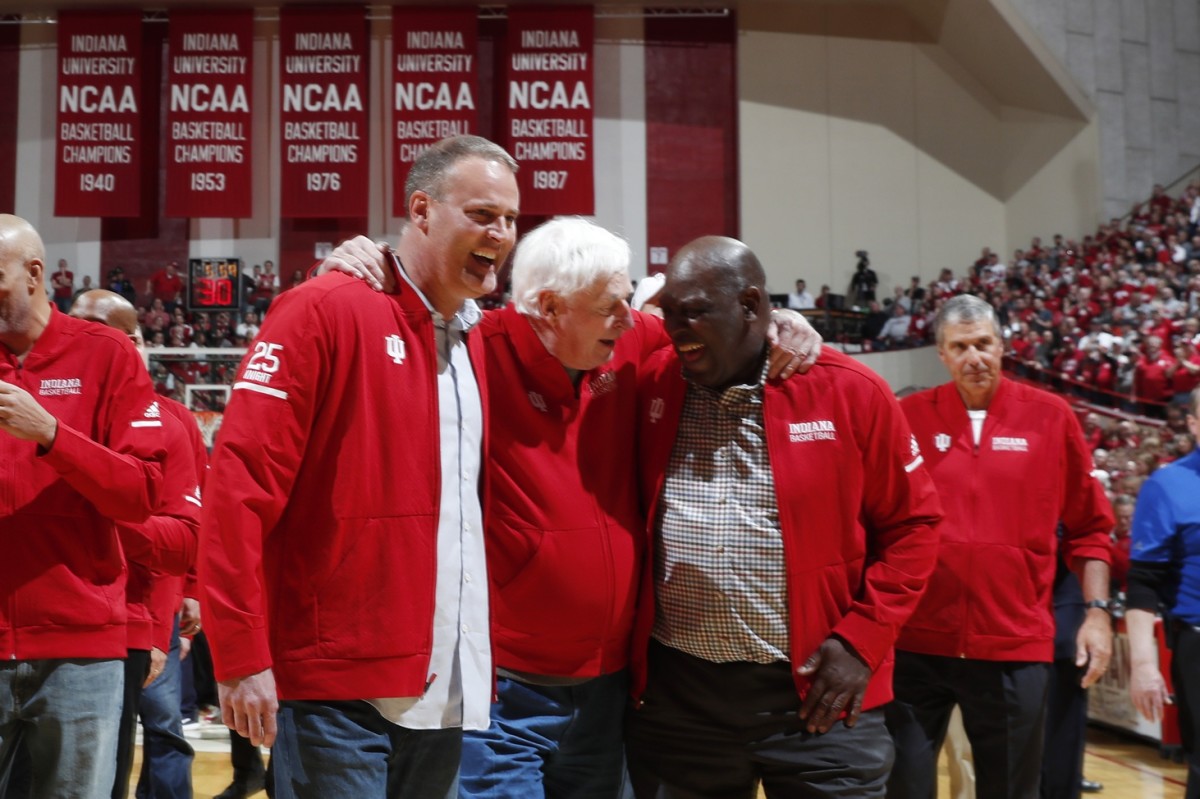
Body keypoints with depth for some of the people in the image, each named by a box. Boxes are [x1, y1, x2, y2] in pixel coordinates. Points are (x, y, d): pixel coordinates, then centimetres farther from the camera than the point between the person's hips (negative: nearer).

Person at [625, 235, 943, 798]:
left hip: (817, 692, -2)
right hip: (673, 692, 2)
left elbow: (911, 525, 1)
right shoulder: (651, 387, 3)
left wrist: (860, 640, -6)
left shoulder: (851, 392, -4)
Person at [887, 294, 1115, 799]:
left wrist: (1097, 611, 3)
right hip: (916, 642, 0)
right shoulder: (908, 417, -1)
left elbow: (1089, 527, 7)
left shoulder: (1050, 417, 1)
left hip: (1015, 645, 1)